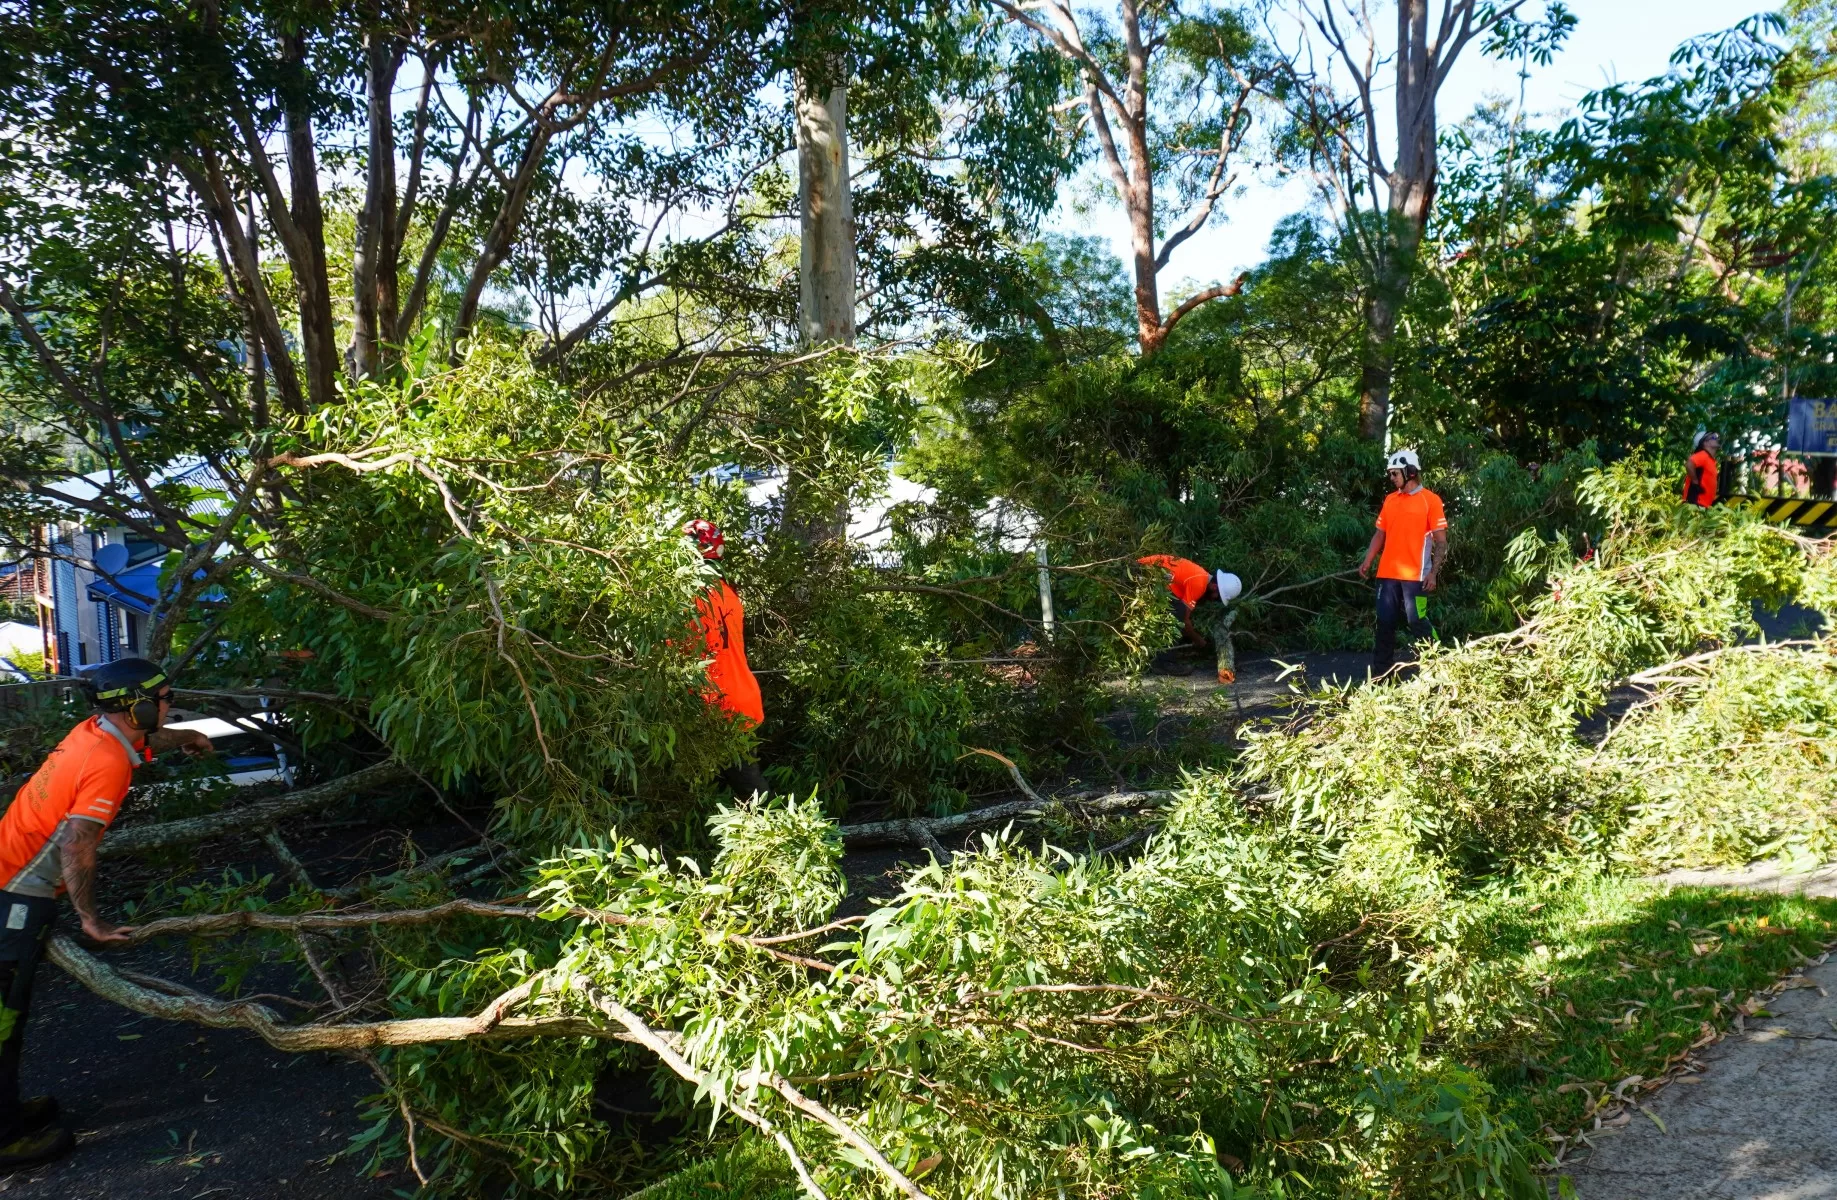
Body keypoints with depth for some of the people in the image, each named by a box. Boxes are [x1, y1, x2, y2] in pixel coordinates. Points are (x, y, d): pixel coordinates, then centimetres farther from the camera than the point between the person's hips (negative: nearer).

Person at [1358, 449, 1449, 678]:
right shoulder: (1390, 500, 12)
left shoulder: (1430, 500, -5)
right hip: (1387, 574, 5)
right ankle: (1380, 673, 13)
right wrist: (1367, 561, 5)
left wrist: (1433, 572, -15)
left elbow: (1441, 541, -7)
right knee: (1385, 623, 7)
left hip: (1415, 575, -5)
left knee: (1417, 623, -4)